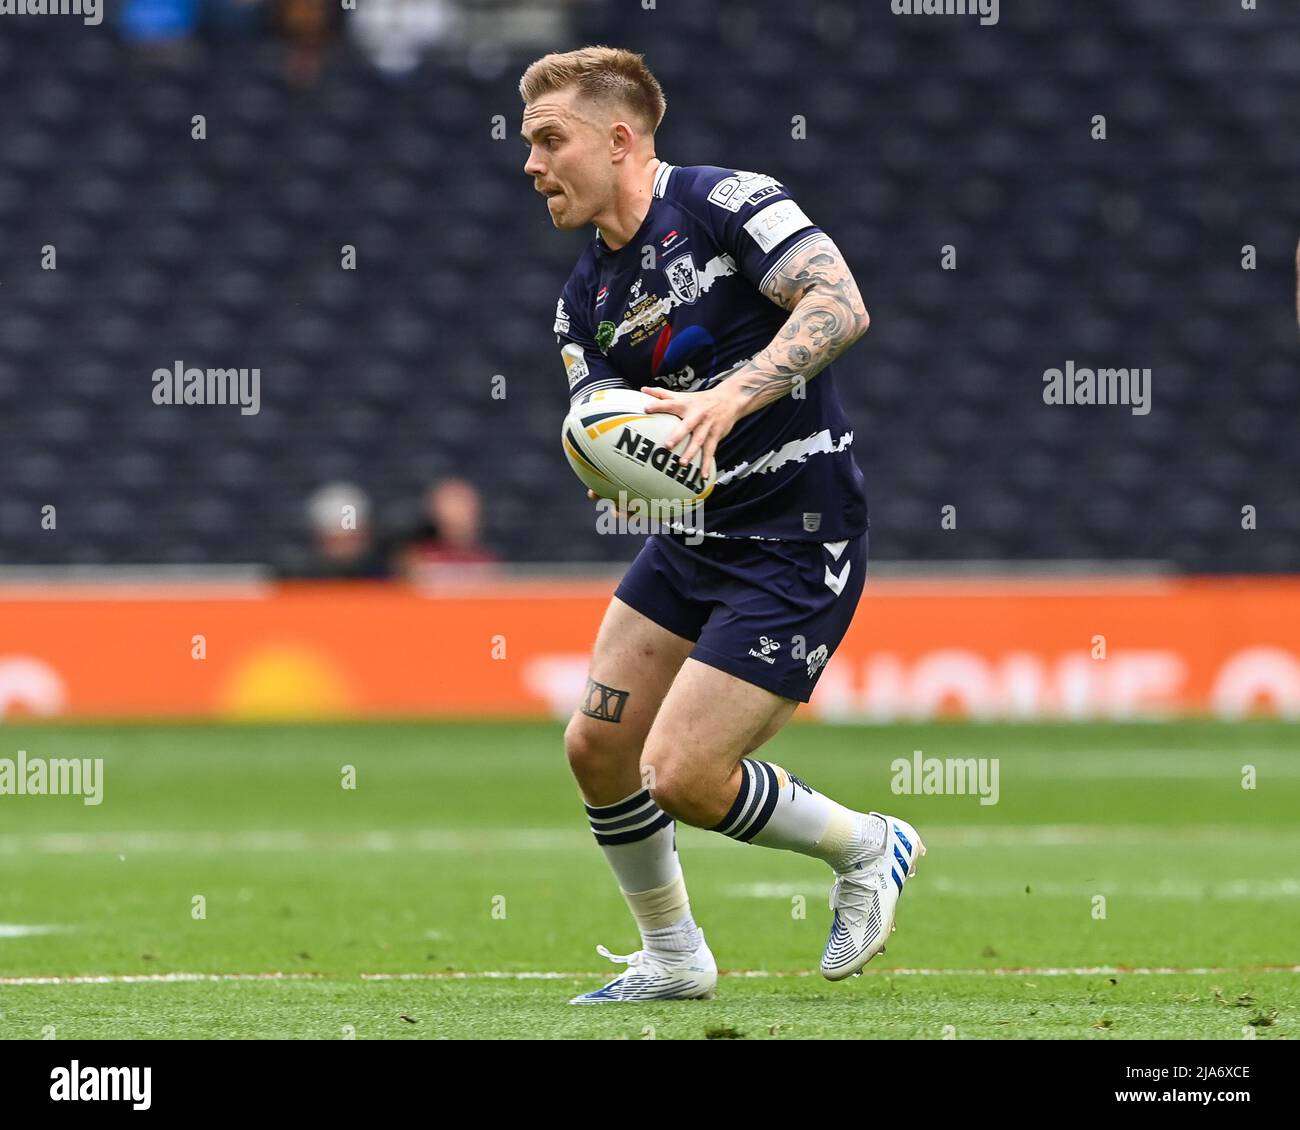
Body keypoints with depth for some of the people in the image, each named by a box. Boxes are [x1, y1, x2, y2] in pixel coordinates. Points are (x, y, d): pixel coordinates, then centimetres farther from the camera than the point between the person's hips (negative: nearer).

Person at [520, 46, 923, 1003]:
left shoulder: (726, 203, -14)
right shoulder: (586, 297, 8)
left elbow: (841, 305, -26)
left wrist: (732, 395, -35)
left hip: (797, 542, -8)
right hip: (694, 537, 8)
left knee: (681, 776, -12)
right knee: (597, 746, 8)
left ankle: (865, 846, 14)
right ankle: (674, 960, 27)